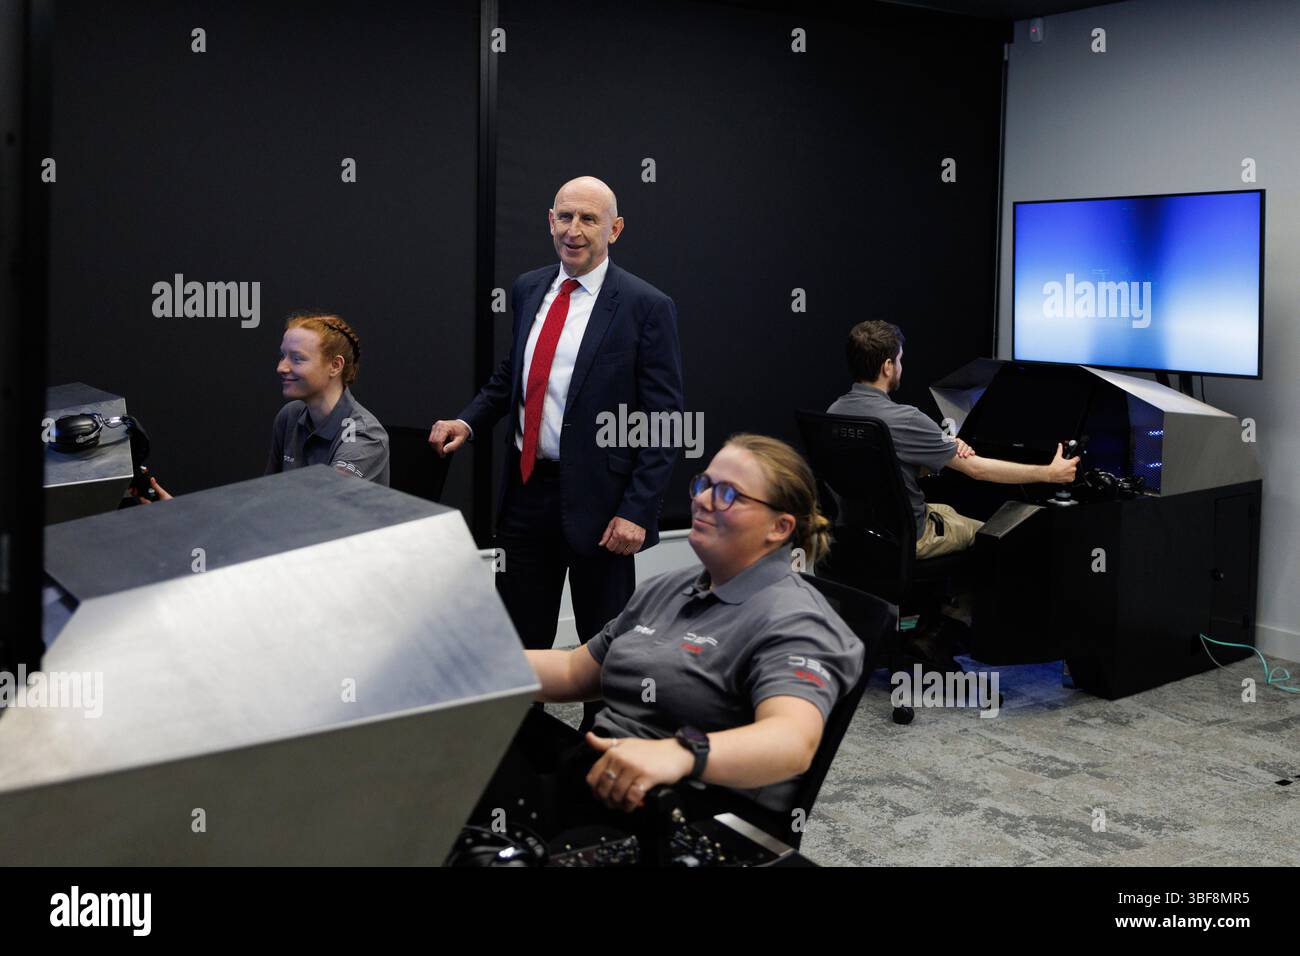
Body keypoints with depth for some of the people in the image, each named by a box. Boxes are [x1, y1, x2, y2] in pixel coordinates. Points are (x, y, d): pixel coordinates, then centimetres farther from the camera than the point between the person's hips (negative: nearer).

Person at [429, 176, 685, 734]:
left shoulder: (645, 307, -10)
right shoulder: (528, 290, 8)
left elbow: (664, 419, -11)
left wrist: (637, 511, -17)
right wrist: (469, 421, 1)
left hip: (597, 500, -5)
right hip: (527, 492, 5)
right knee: (518, 639, 13)